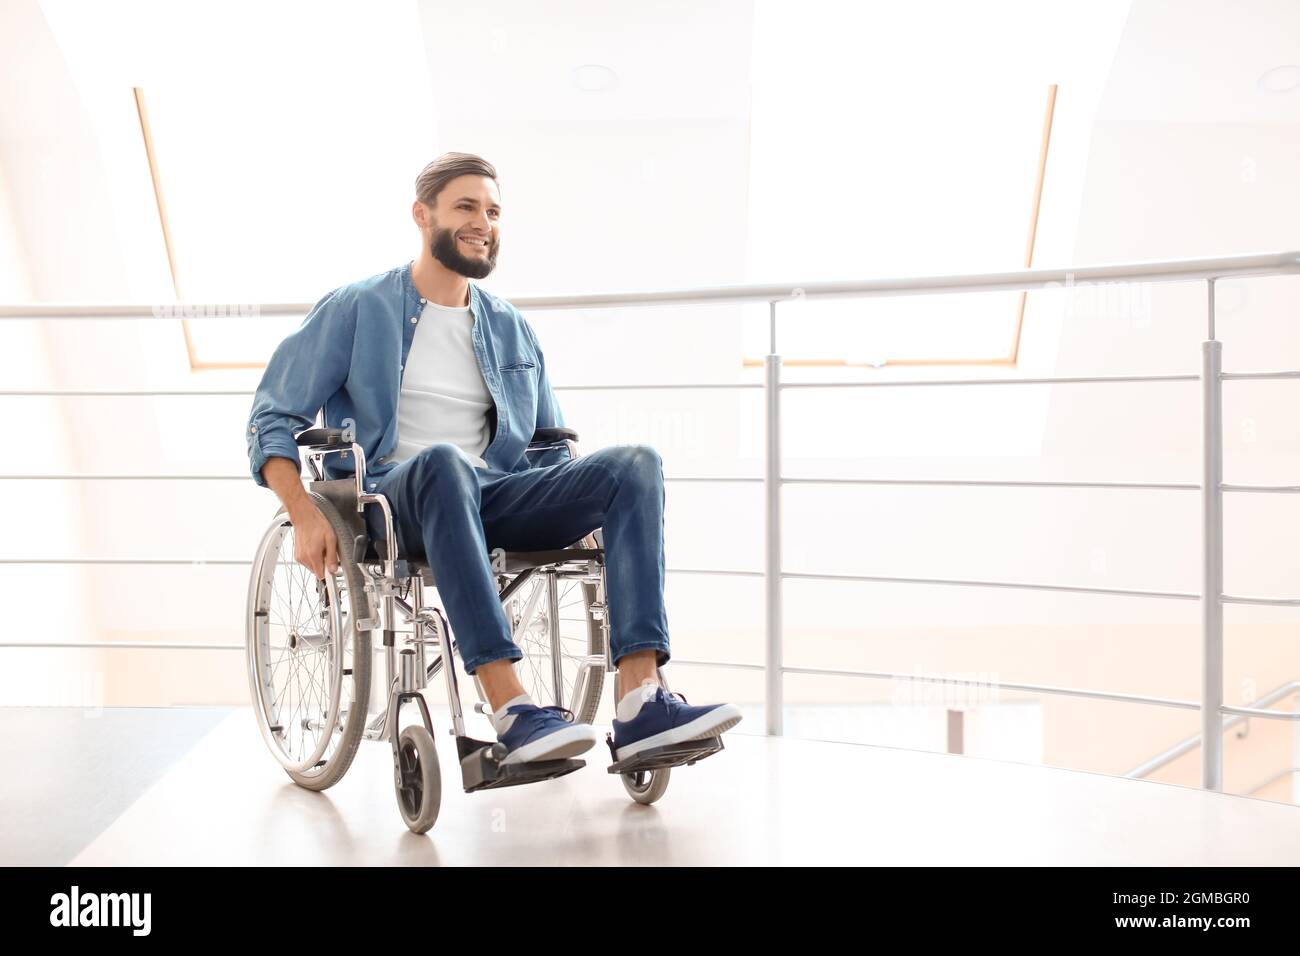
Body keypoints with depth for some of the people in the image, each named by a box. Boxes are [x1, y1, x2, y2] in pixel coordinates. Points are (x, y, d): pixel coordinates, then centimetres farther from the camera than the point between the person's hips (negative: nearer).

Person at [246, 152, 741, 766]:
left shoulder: (511, 329, 21)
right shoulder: (356, 310, 8)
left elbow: (551, 446, 27)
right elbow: (272, 418, 3)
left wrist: (588, 505, 7)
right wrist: (305, 514, -14)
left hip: (494, 498, 4)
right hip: (394, 500, -4)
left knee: (636, 464, -21)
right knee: (443, 461, -40)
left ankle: (640, 702, -36)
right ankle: (511, 709, -47)